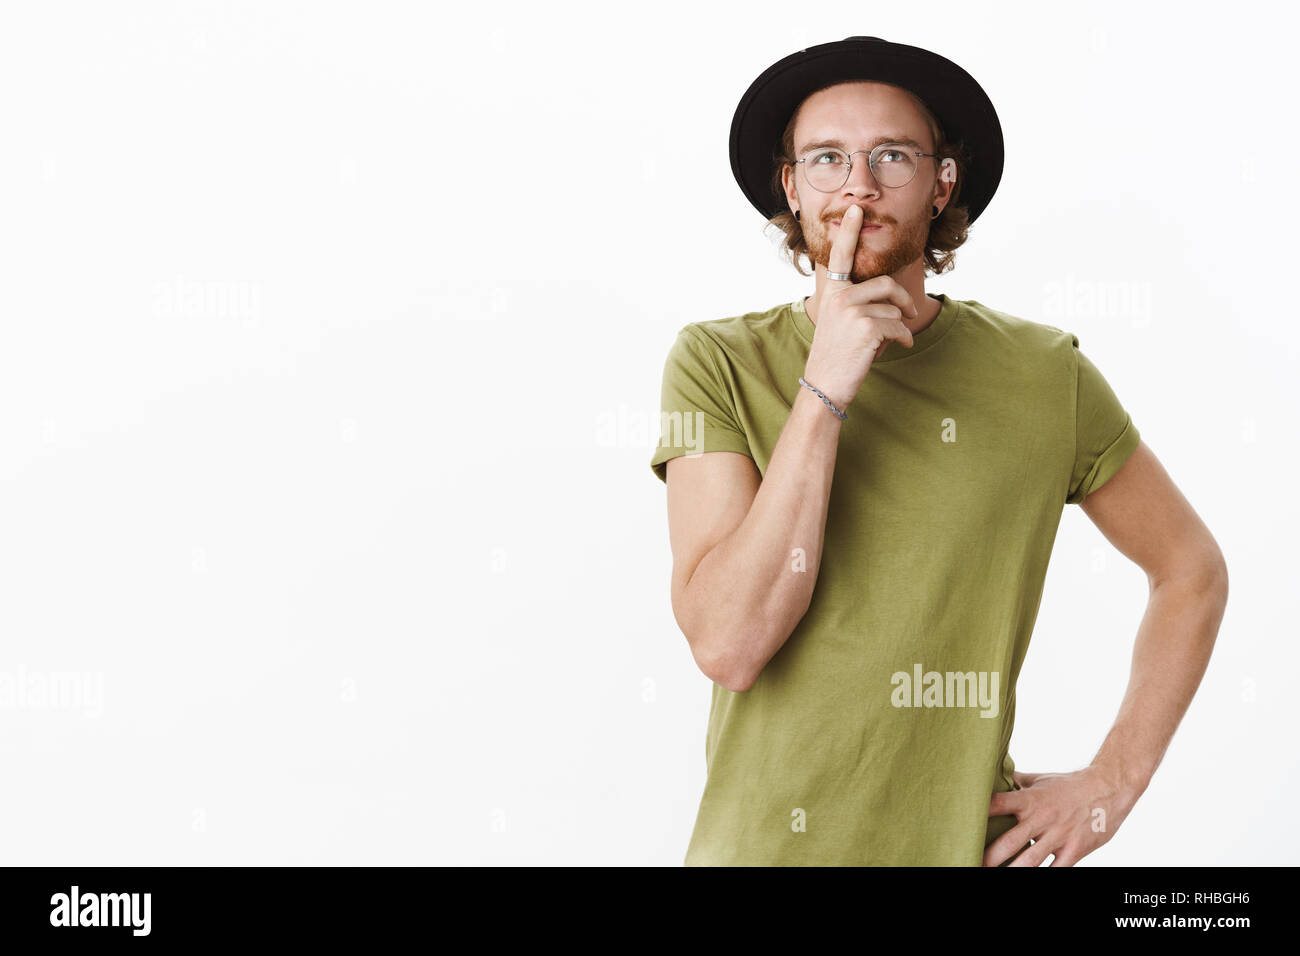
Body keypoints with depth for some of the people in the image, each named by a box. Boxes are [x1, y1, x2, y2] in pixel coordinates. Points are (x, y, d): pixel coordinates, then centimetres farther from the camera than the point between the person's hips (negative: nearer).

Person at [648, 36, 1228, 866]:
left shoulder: (1042, 373, -4)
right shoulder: (720, 363, -8)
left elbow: (1193, 570, 8)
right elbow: (727, 644, -18)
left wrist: (1111, 783, 0)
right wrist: (825, 389, -23)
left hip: (968, 840, 1)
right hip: (762, 840, -1)